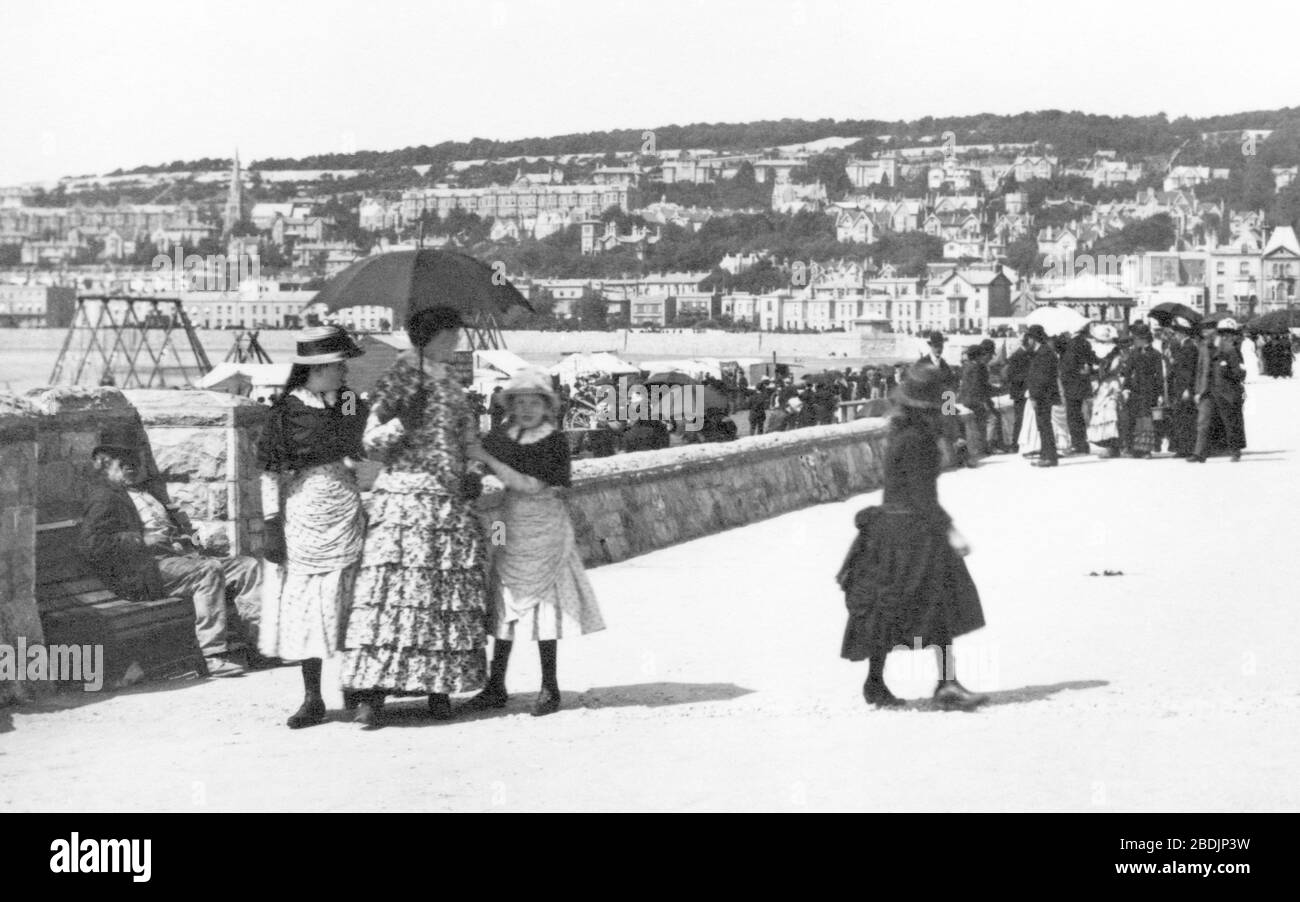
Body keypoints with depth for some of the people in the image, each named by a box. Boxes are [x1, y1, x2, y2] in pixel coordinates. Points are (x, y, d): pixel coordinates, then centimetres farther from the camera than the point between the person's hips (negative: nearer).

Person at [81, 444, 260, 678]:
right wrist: (143, 541, -17)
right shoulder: (105, 497, 2)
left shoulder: (146, 493, 28)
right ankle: (212, 656, -33)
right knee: (208, 570, -32)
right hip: (147, 568, -9)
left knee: (249, 565, -5)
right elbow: (92, 544, -12)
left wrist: (187, 538, 12)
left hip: (180, 555, 9)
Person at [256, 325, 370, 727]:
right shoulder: (287, 411, -1)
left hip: (349, 518, 2)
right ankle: (312, 700, 9)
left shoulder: (354, 406, 7)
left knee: (351, 606, 1)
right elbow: (271, 472, -1)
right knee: (305, 608, 2)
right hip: (303, 520, -1)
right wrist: (273, 527, -6)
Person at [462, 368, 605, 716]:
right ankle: (496, 687, 13)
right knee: (505, 606, 6)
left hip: (545, 528, -5)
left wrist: (487, 458, -18)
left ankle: (550, 689, 7)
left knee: (545, 605, -2)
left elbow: (529, 485, -18)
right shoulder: (503, 437, 6)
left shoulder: (554, 442, -9)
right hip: (512, 528, 5)